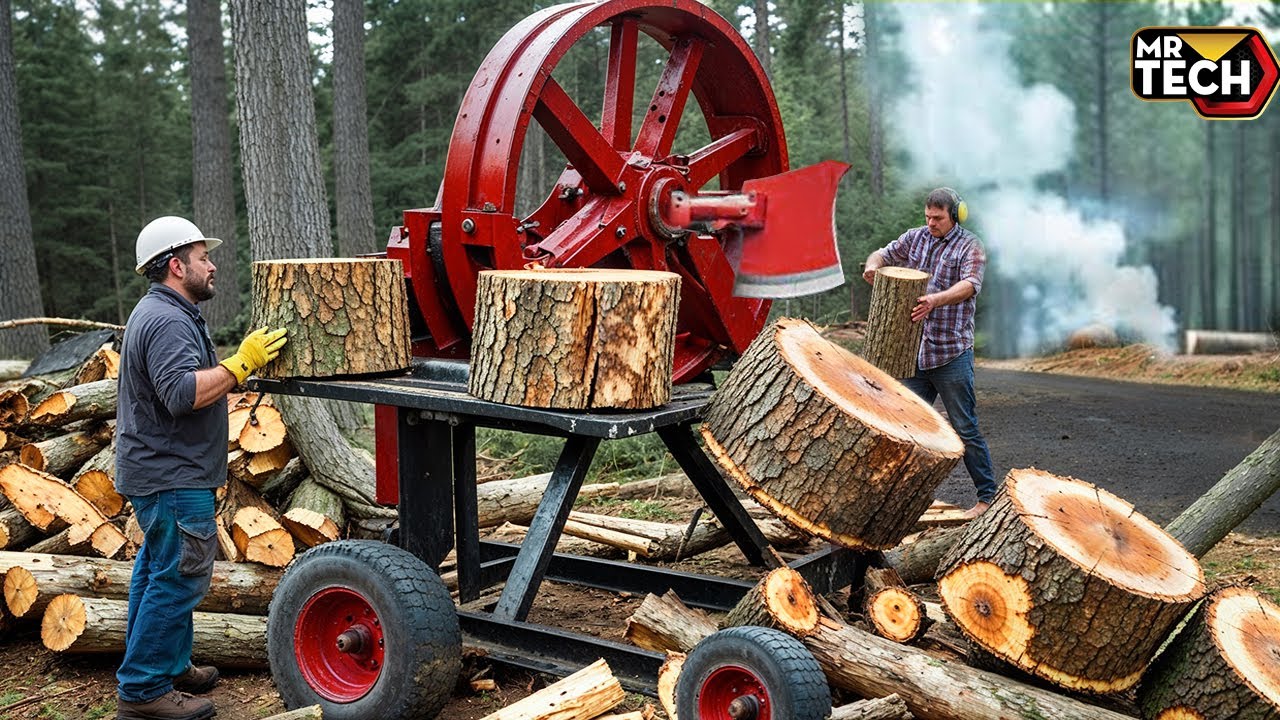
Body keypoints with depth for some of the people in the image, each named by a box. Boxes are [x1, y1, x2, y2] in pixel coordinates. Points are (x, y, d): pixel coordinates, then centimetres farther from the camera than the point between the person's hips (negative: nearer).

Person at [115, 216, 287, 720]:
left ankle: (167, 666, 29)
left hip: (157, 471, 12)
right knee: (179, 579, -8)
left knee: (159, 572, 18)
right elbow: (184, 394, -31)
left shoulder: (160, 313, 16)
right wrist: (243, 362, -27)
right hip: (172, 476, -12)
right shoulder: (167, 322, -20)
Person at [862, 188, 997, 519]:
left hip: (952, 353, -5)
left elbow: (970, 284, -23)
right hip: (915, 351, 5)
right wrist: (873, 264, -13)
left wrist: (935, 300, -42)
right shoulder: (915, 237, 9)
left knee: (965, 428, -2)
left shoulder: (970, 246, -7)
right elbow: (884, 253, 14)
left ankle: (988, 496, 8)